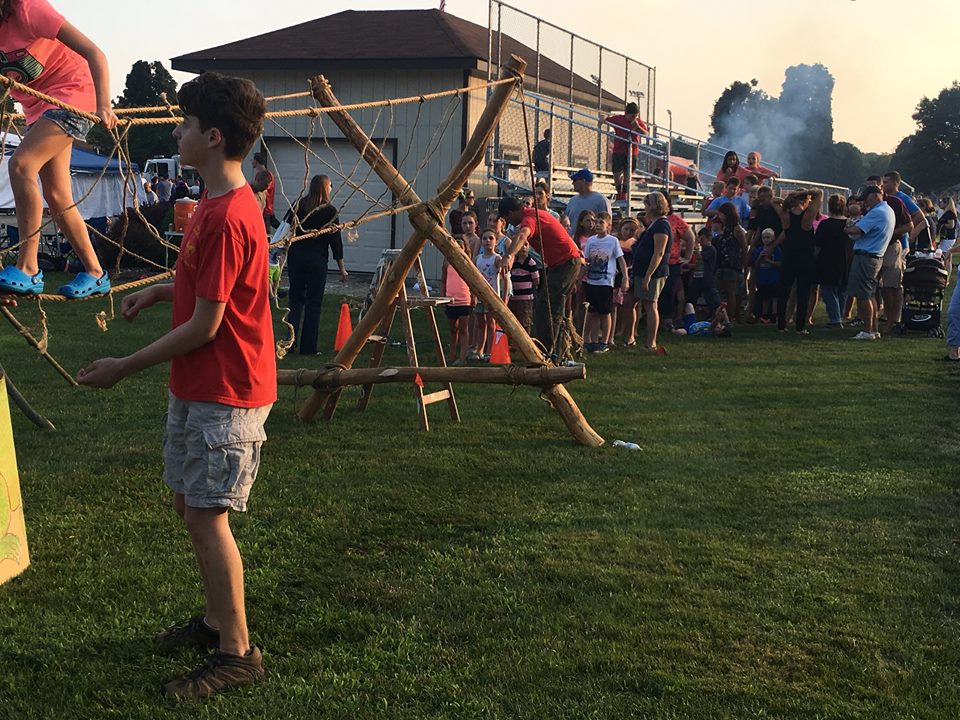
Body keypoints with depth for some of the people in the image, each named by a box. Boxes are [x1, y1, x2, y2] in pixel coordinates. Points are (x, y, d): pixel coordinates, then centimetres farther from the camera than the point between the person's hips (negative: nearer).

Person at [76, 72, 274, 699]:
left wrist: (123, 367, -13)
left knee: (206, 514, -5)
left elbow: (203, 326, -21)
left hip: (225, 394, -10)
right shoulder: (218, 203, 9)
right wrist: (159, 292, 11)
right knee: (190, 502, 17)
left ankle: (238, 653, 6)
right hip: (196, 388, 10)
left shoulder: (227, 218, -23)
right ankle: (217, 619, 31)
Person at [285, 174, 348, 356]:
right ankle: (308, 347, 4)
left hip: (295, 257, 3)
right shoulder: (330, 210, -4)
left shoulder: (299, 205, 4)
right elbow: (335, 239, -3)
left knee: (295, 299, 12)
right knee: (314, 303, 3)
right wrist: (341, 267, 3)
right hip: (317, 260, -3)